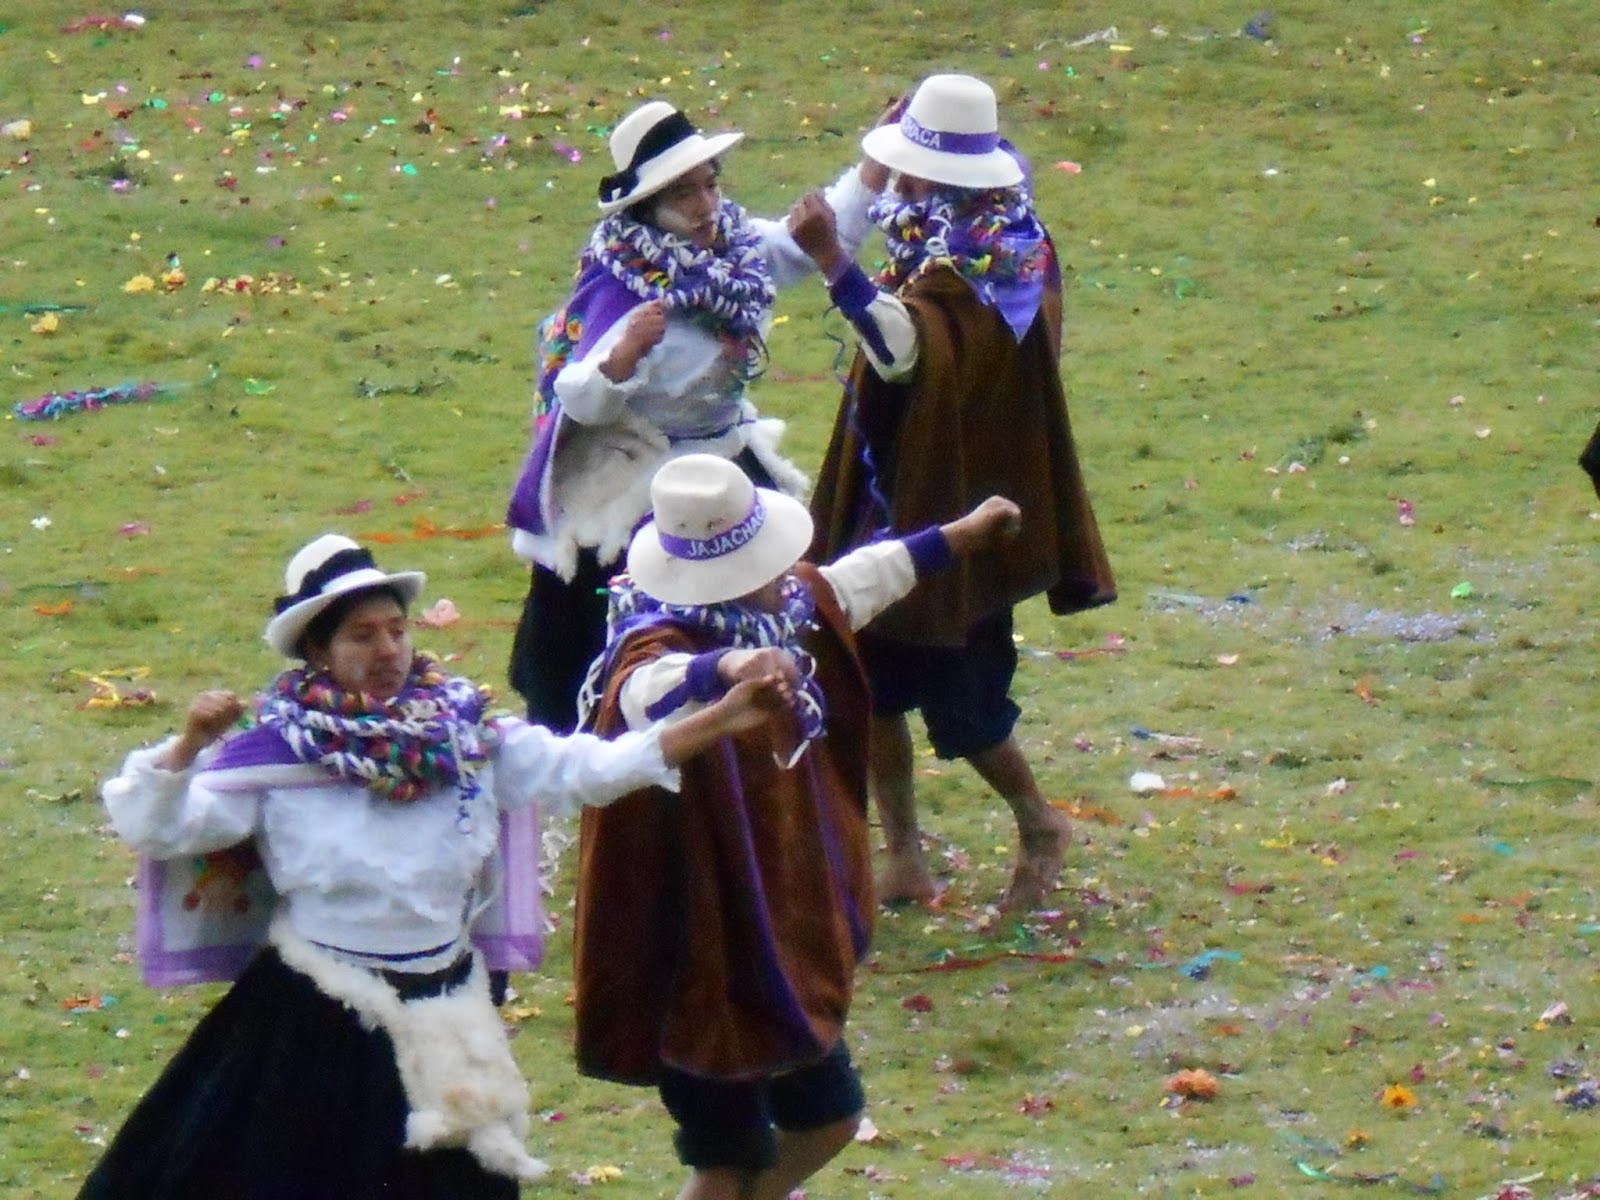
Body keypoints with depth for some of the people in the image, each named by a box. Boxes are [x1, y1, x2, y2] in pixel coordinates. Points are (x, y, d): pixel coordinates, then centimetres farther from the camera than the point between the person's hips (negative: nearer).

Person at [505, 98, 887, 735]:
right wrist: (622, 356, -51)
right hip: (639, 497, -8)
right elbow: (579, 401, -32)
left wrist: (877, 165, 6)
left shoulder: (737, 245, -4)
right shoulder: (629, 290, -27)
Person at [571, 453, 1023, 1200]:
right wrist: (726, 668, -73)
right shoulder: (660, 648, -28)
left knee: (828, 1120, 21)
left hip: (787, 939, 9)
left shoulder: (787, 607, -1)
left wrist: (962, 535, 34)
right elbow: (652, 694, -52)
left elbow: (857, 582, 21)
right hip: (706, 958, -9)